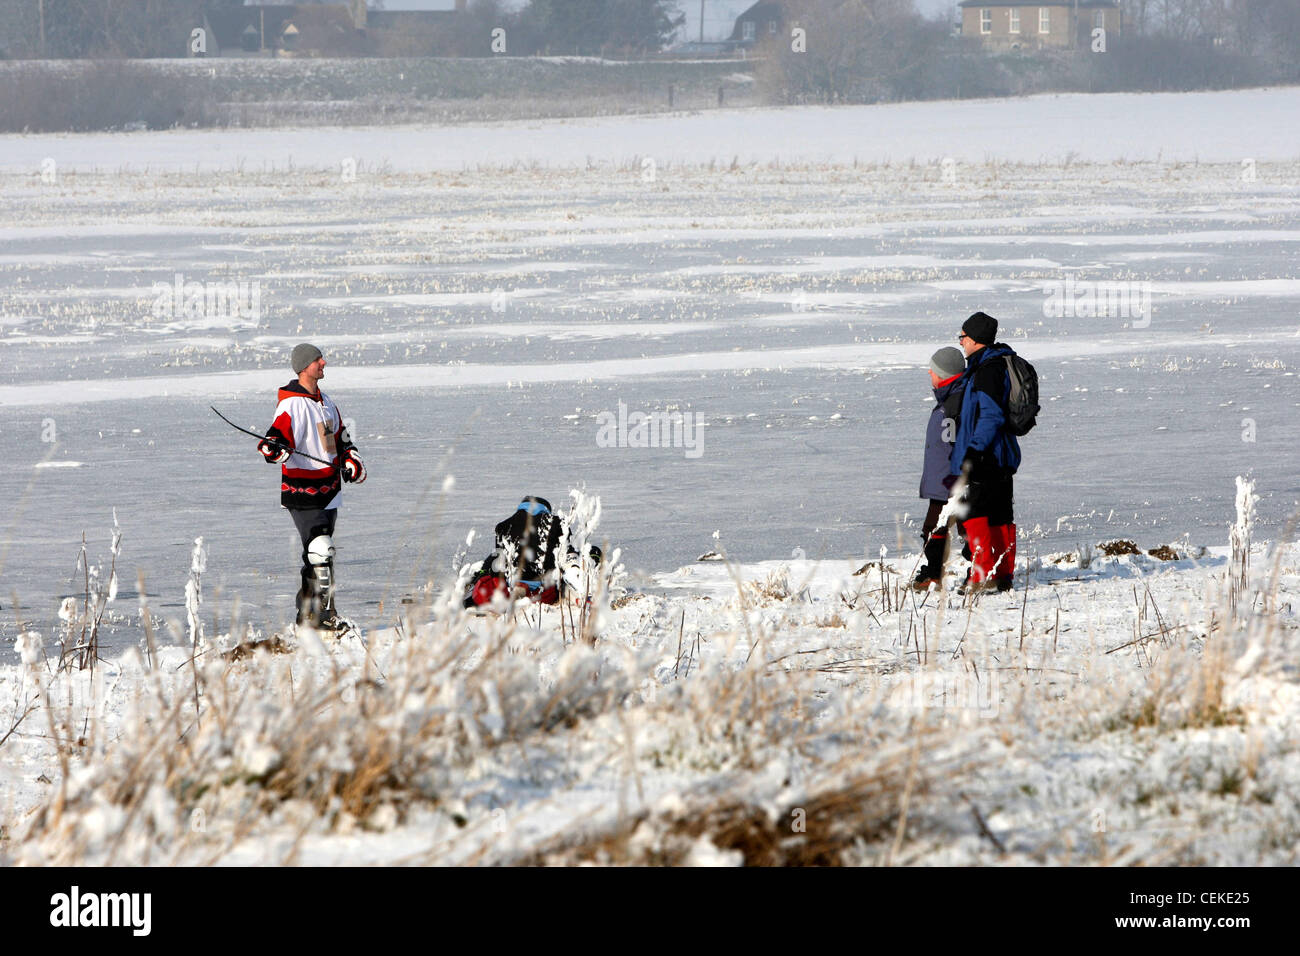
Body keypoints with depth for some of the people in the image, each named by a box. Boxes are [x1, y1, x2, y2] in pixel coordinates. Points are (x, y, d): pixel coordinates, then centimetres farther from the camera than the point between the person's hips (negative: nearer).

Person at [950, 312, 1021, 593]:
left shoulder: (987, 370, -16)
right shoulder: (997, 365, 17)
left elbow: (991, 415, -22)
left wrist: (975, 450, -23)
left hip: (986, 456, -11)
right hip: (1002, 455, 11)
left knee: (973, 512, -10)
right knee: (999, 516, 11)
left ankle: (984, 575, -13)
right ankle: (1004, 575, 14)